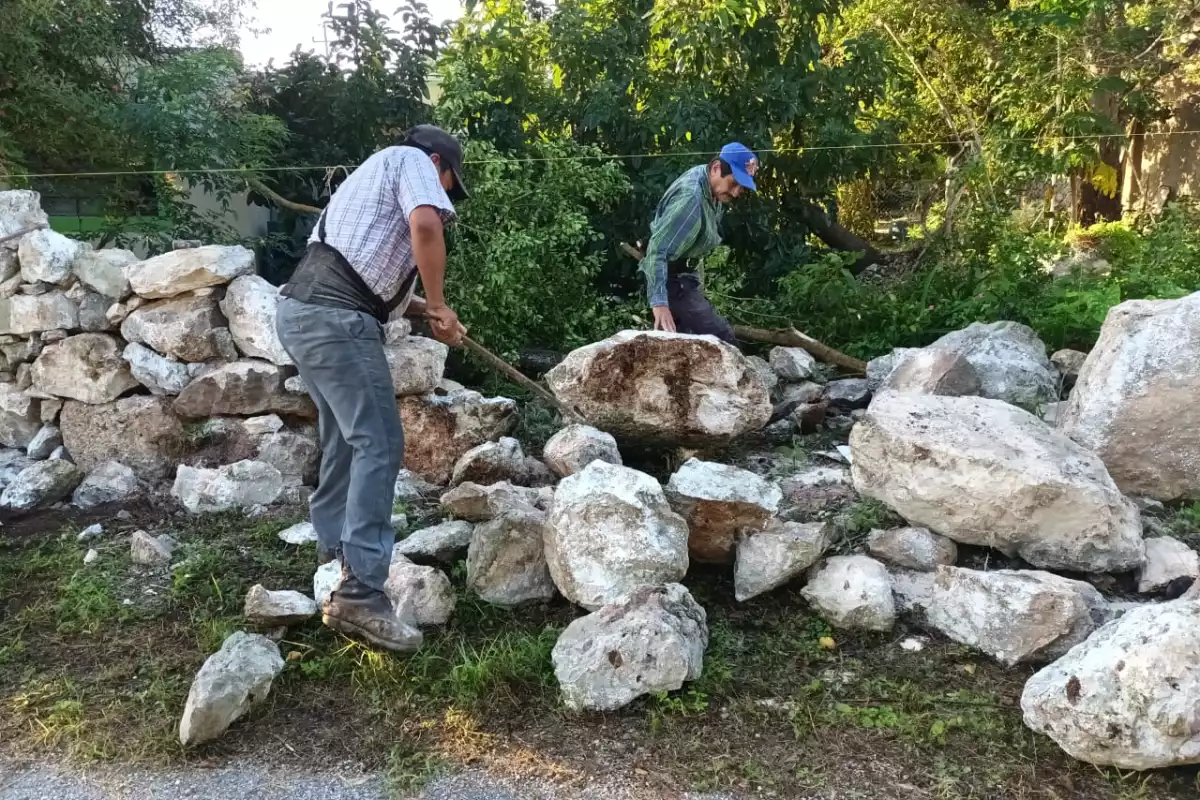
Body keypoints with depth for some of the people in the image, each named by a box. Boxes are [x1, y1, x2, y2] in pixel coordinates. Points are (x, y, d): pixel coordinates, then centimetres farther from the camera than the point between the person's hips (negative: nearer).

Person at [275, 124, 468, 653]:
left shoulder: (375, 176, 33)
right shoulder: (410, 159, 5)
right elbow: (426, 225, -18)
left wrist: (427, 310, 22)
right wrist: (439, 304, -7)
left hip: (302, 311, 10)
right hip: (334, 318, -10)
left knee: (345, 442, 18)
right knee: (379, 445, -13)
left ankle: (334, 558, 26)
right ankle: (360, 595, -17)